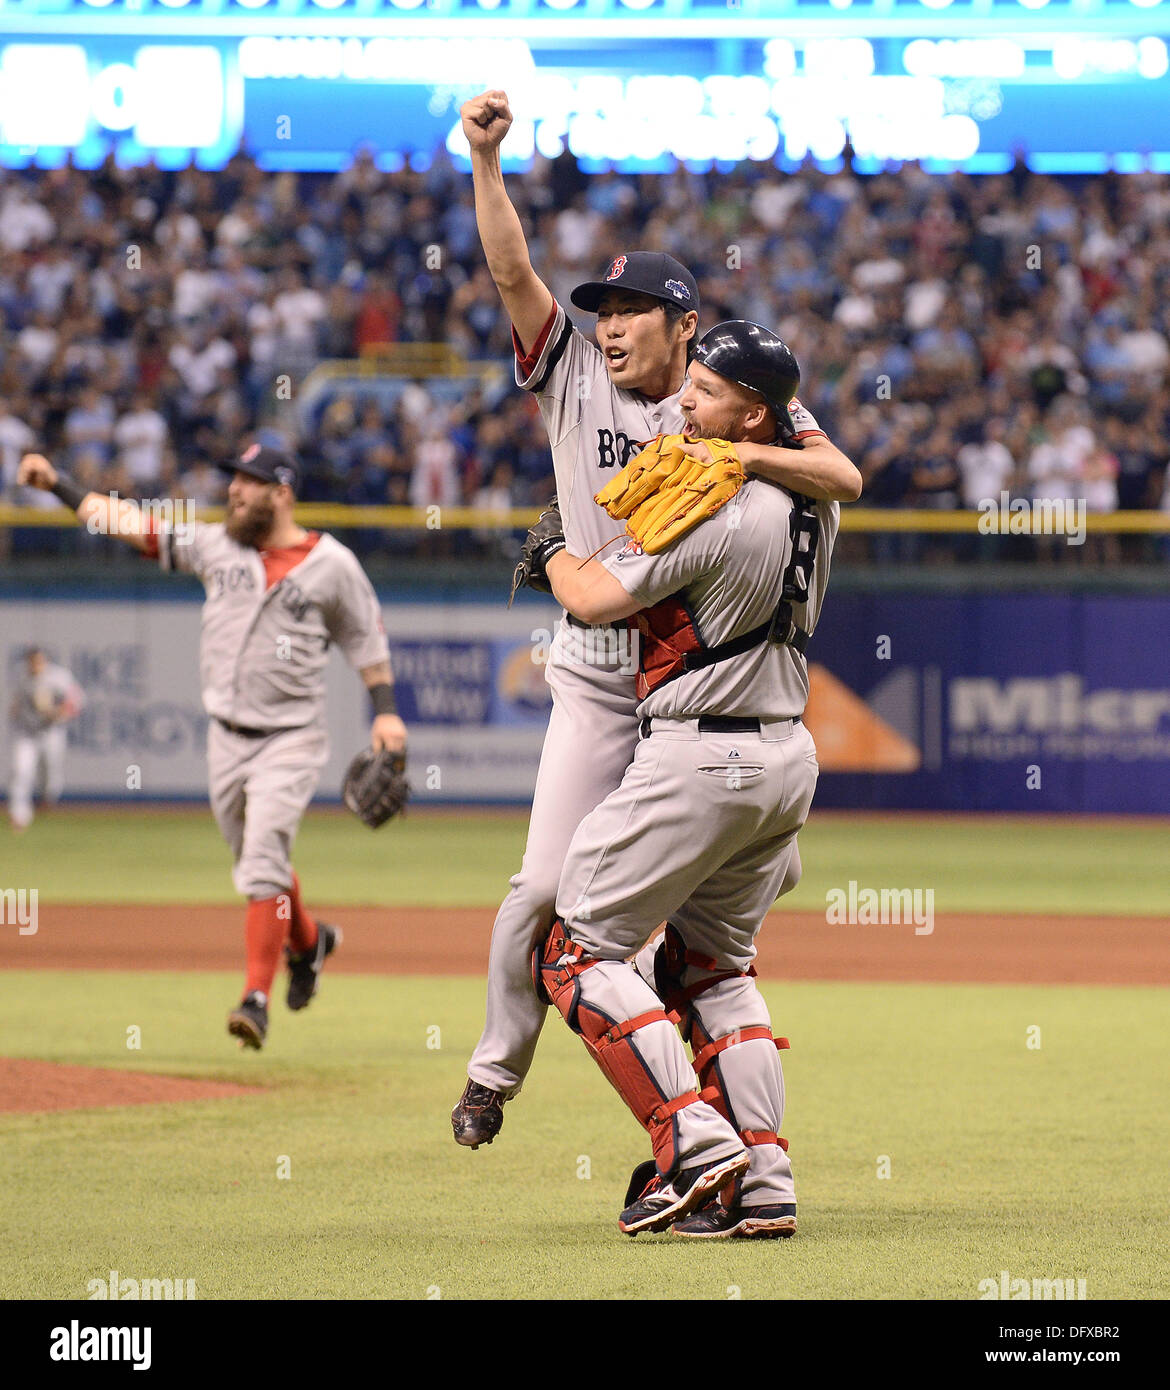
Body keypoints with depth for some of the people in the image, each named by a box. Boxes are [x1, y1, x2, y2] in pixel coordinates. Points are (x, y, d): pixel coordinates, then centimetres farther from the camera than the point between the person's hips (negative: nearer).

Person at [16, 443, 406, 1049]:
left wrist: (385, 710, -7)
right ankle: (307, 940, 43)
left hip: (290, 741, -5)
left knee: (262, 865, -16)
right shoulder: (215, 545, 4)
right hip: (226, 737, 5)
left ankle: (257, 997, -14)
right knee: (255, 861, 16)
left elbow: (366, 639, 3)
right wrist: (57, 483, 0)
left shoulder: (332, 565, -5)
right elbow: (129, 522, 4)